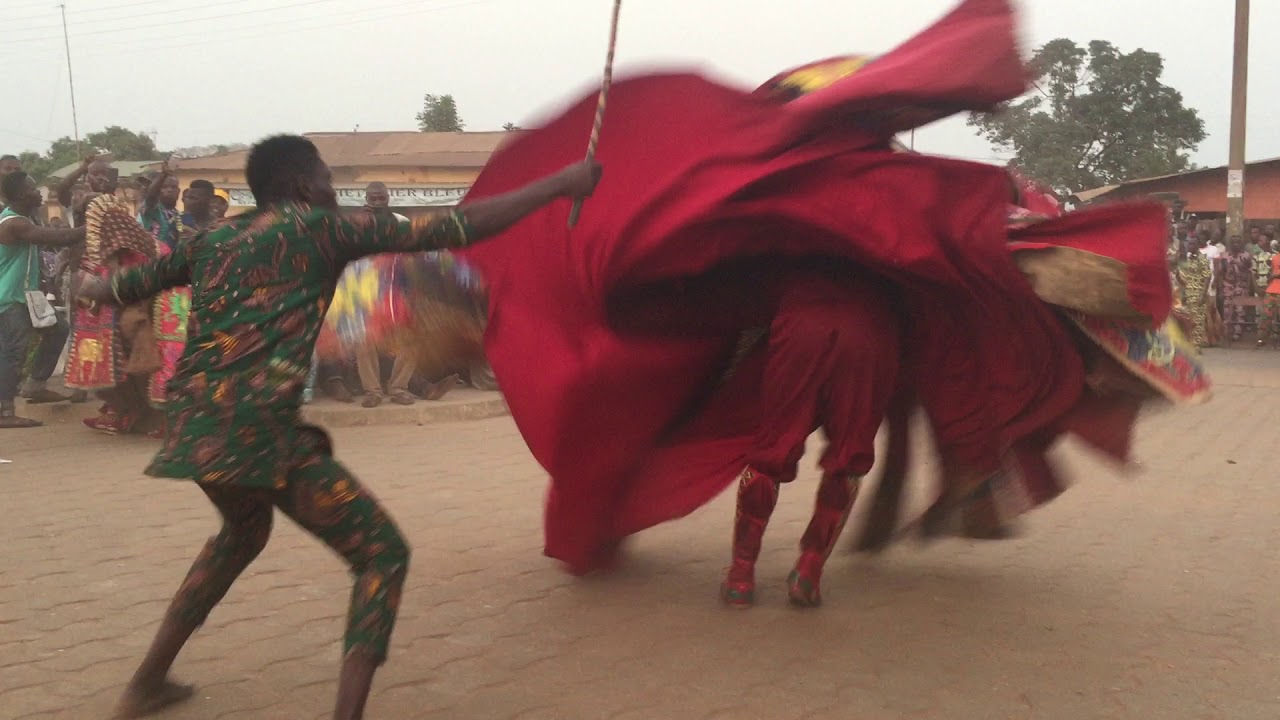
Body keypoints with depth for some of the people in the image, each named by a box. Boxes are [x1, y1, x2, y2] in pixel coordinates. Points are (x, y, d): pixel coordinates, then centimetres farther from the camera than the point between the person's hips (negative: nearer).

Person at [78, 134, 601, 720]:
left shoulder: (211, 240, 20)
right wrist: (560, 185, -1)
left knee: (243, 531, 35)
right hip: (261, 427, -8)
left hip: (194, 423, 8)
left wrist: (91, 289, 58)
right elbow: (449, 231, -4)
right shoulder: (318, 228, 3)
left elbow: (122, 288, 32)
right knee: (382, 554, 2)